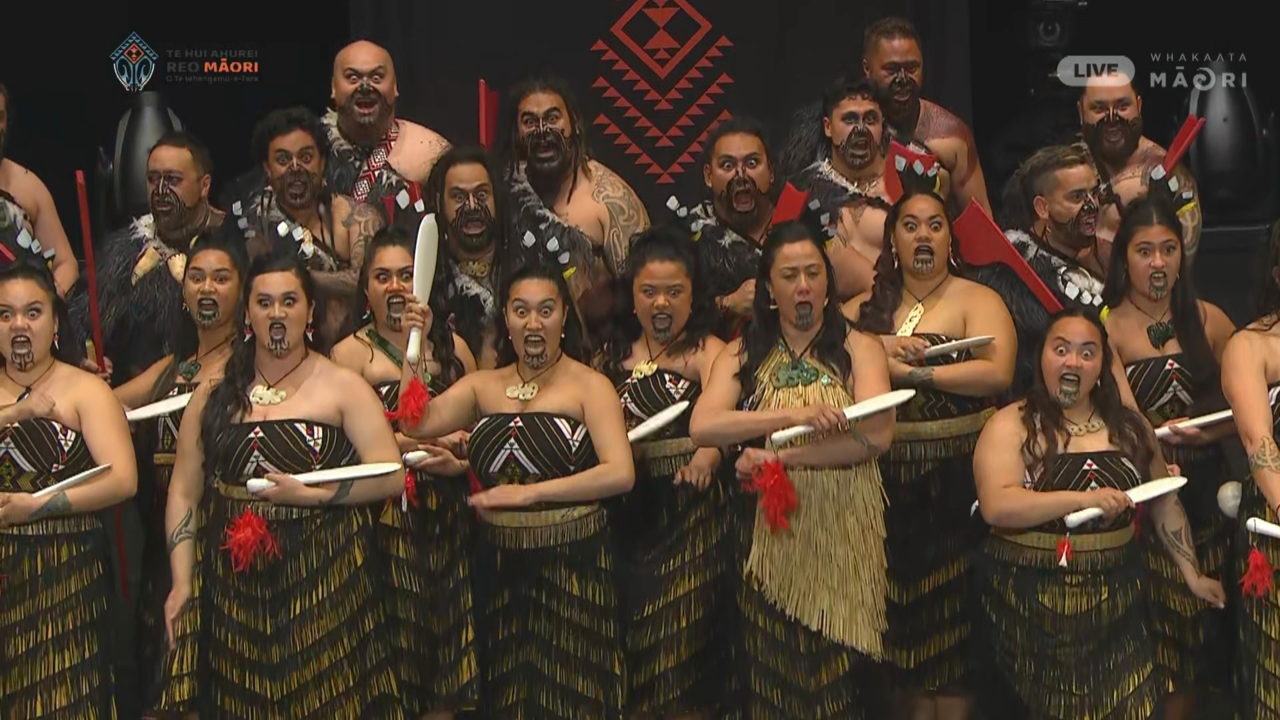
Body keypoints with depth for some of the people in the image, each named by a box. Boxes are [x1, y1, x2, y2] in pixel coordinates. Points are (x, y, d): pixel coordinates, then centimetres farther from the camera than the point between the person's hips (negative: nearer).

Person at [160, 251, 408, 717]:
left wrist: (307, 494, -15)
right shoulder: (215, 395, 8)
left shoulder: (342, 386, -1)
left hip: (325, 576, -3)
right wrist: (181, 583, 0)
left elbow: (391, 476, -8)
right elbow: (184, 492, 7)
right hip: (237, 582, 3)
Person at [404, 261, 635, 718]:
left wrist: (530, 493, -19)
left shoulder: (589, 385, -5)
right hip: (500, 563, 4)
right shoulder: (483, 385, 8)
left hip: (570, 563, -4)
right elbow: (416, 424, -5)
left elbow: (620, 474, -17)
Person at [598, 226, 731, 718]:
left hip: (687, 507, -5)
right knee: (629, 635, 9)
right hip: (628, 512, 5)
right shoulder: (614, 355, 11)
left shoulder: (705, 351, -6)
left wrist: (709, 454, -46)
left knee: (682, 635, -2)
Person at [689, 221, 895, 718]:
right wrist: (794, 416, -20)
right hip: (770, 542, 1)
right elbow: (701, 427, -10)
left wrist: (778, 456, -14)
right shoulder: (742, 355, 7)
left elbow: (875, 435, -12)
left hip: (843, 542, -1)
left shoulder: (859, 349, 3)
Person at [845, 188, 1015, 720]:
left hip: (955, 476, -3)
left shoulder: (977, 301, 0)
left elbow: (997, 374, -17)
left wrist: (910, 372, -16)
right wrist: (876, 345, -15)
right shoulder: (866, 308, 12)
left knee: (950, 612, -1)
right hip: (887, 476, 3)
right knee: (903, 606, 6)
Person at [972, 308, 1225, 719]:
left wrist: (1192, 576, 11)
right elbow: (996, 506, -19)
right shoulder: (1010, 426, -6)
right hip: (1028, 605, -3)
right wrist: (1081, 499, -25)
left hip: (1114, 603, 4)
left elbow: (1165, 502, 17)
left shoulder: (1129, 427, 9)